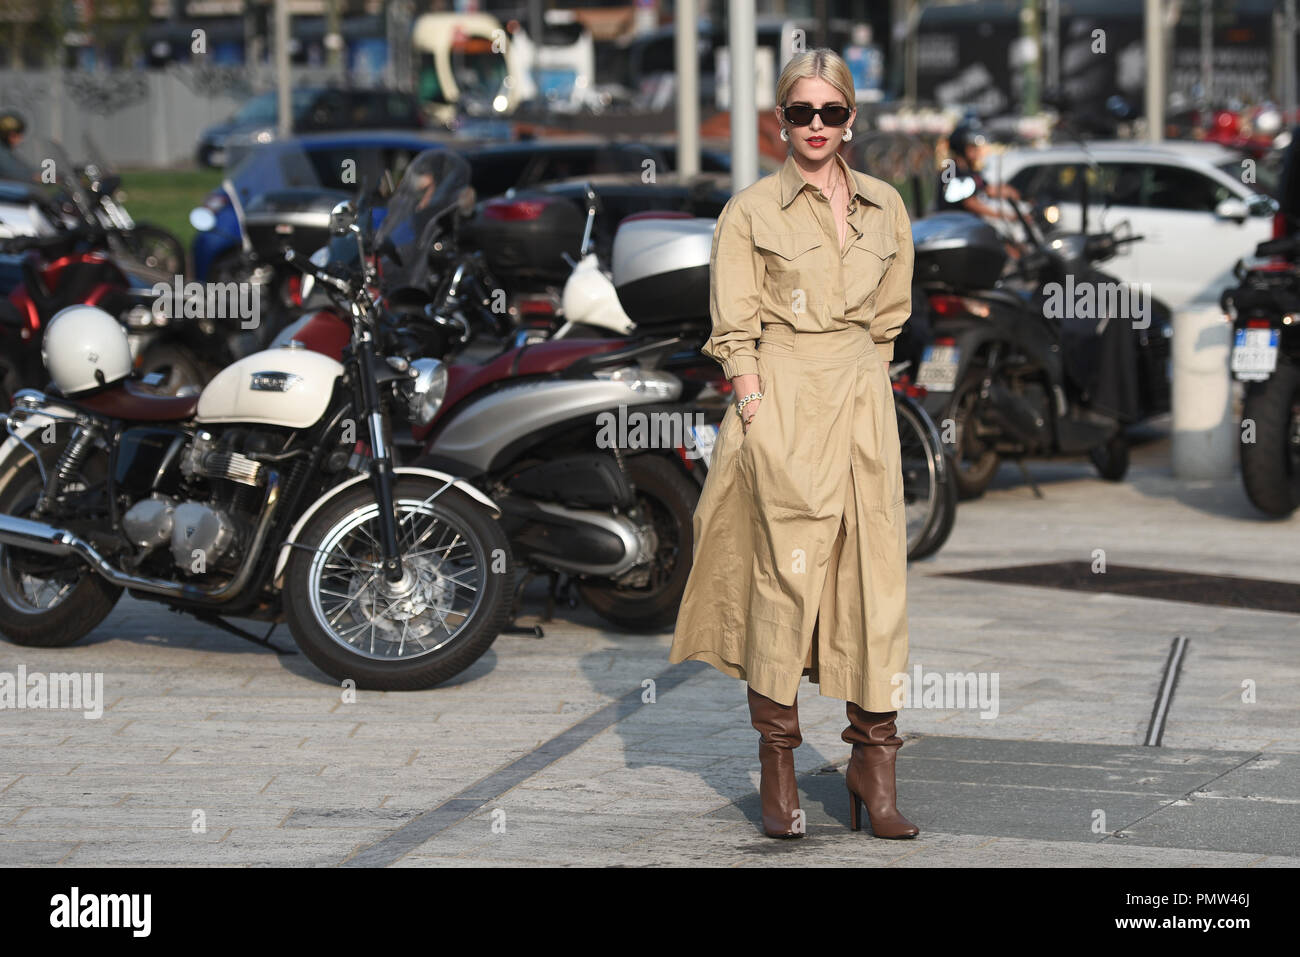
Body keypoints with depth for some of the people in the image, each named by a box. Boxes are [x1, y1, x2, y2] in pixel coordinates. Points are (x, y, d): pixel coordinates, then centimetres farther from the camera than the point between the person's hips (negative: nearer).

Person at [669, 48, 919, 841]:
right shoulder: (751, 212, 0)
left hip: (864, 403, 4)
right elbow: (735, 333, -2)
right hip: (782, 401, -4)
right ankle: (778, 767, 6)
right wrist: (757, 418, -11)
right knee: (786, 573, -4)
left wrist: (860, 385, 7)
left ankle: (874, 762, 9)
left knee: (874, 571, 2)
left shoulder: (886, 208, 11)